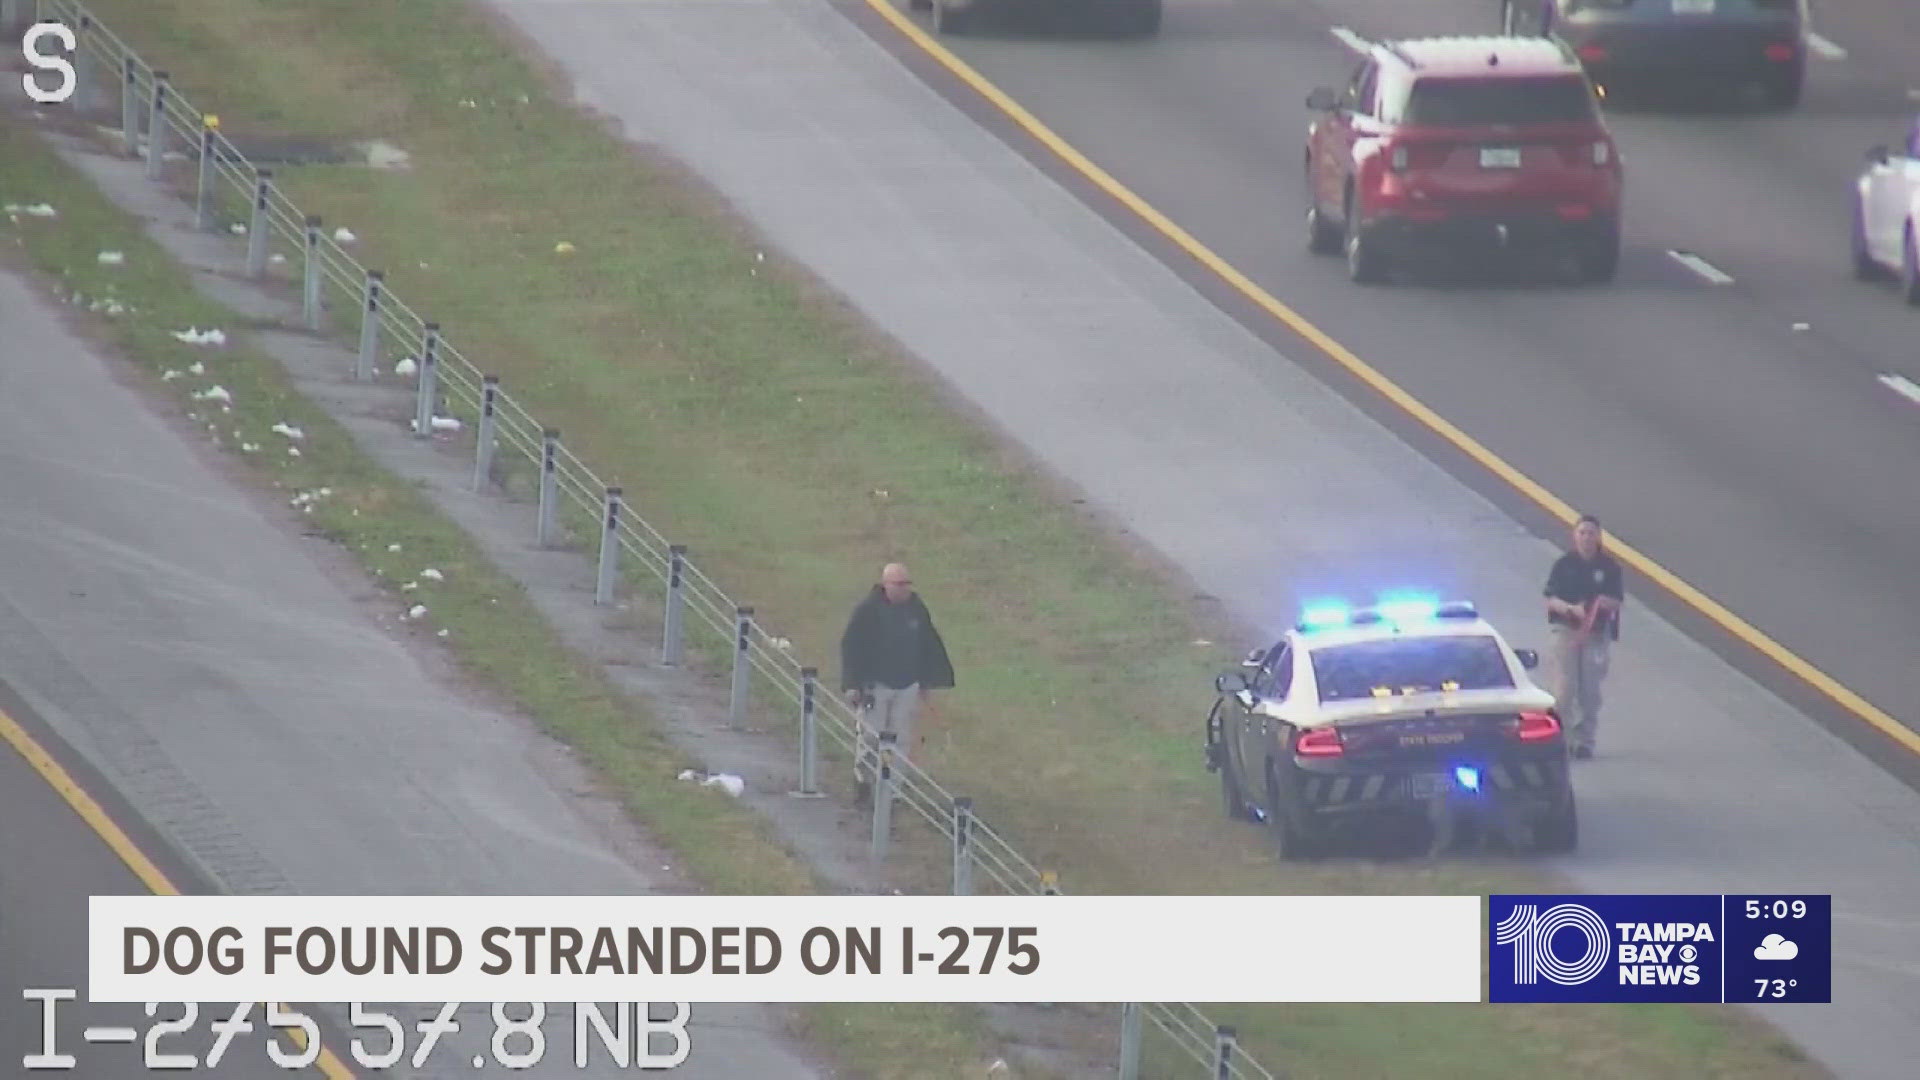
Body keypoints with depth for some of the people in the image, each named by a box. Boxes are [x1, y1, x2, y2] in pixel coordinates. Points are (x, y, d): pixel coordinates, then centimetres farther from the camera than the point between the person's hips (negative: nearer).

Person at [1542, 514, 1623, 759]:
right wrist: (1571, 608, -19)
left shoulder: (1609, 567, 4)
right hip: (1567, 630, -1)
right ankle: (1563, 737, -5)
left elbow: (1618, 601, 3)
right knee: (1564, 689, -8)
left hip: (1597, 634, 1)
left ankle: (1584, 741, 9)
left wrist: (1607, 604, -20)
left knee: (1590, 692, 2)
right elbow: (1551, 600, 0)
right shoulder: (1564, 565, 3)